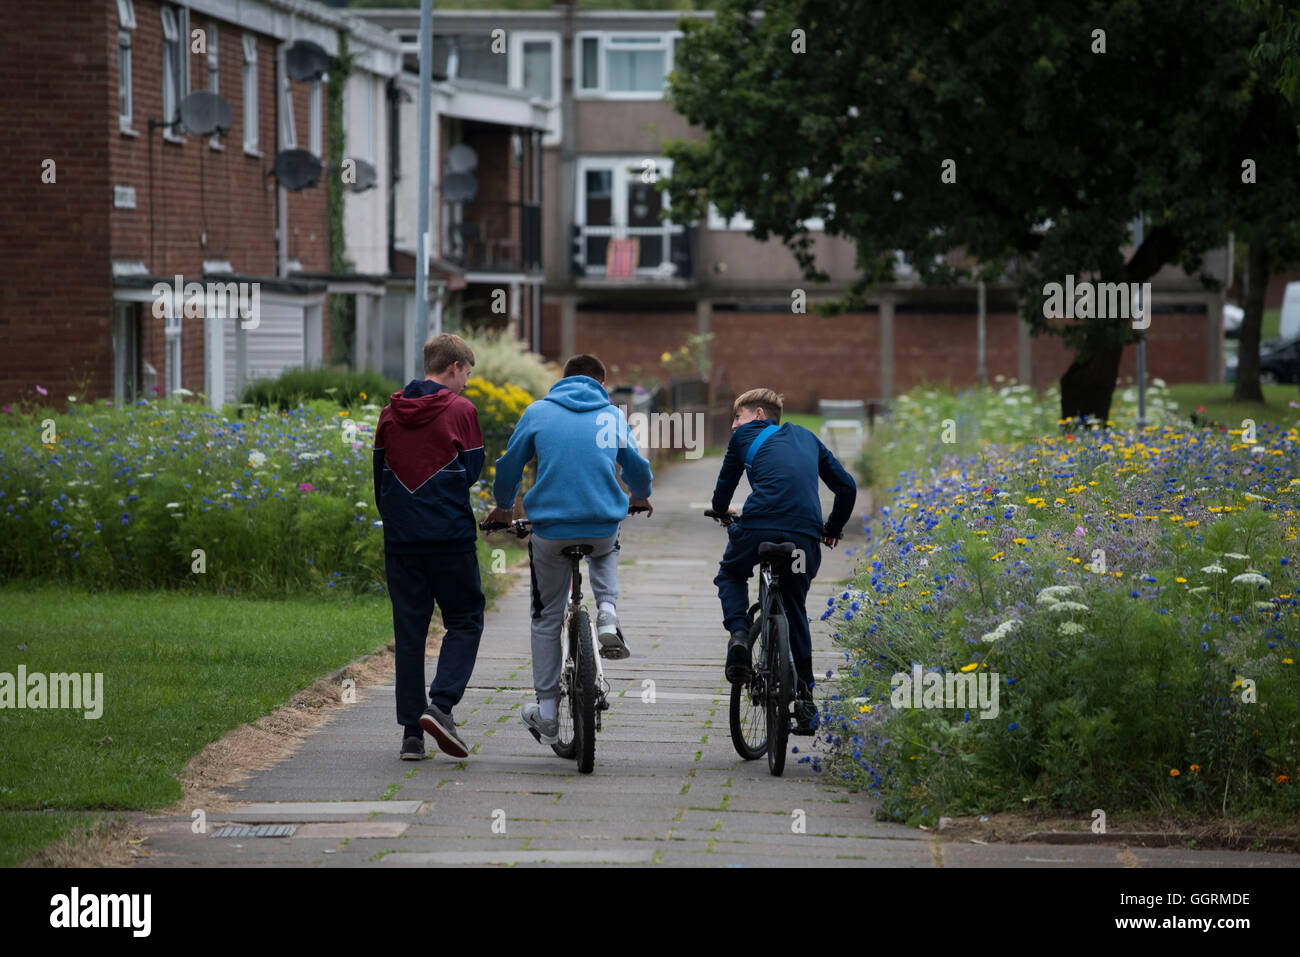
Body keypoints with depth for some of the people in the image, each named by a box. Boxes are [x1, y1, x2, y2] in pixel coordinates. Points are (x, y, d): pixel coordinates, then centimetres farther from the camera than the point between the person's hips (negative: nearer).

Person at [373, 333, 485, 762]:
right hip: (450, 534, -4)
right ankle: (440, 705, -13)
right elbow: (473, 470, -2)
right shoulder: (460, 410, -5)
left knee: (408, 630, 8)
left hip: (400, 536, 4)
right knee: (464, 620, 8)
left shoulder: (391, 412, 8)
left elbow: (379, 474, 13)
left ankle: (411, 731, 5)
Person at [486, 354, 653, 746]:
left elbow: (509, 466, 11)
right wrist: (640, 496, 43)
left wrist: (504, 506, 31)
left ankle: (547, 715, 16)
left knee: (546, 619, 15)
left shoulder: (538, 412, 7)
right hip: (604, 523, 1)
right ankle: (608, 616, 10)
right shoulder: (613, 415, 10)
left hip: (551, 528, -1)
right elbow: (637, 467, 20)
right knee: (605, 552, 38)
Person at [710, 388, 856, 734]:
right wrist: (833, 530, 39)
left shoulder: (745, 436, 16)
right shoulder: (807, 438, 26)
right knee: (795, 613, 21)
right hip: (805, 535, 3)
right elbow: (846, 487, 24)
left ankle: (738, 633, 1)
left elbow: (725, 484, 25)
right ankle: (804, 698, 14)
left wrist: (721, 512, 48)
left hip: (758, 527, -3)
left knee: (730, 575, 29)